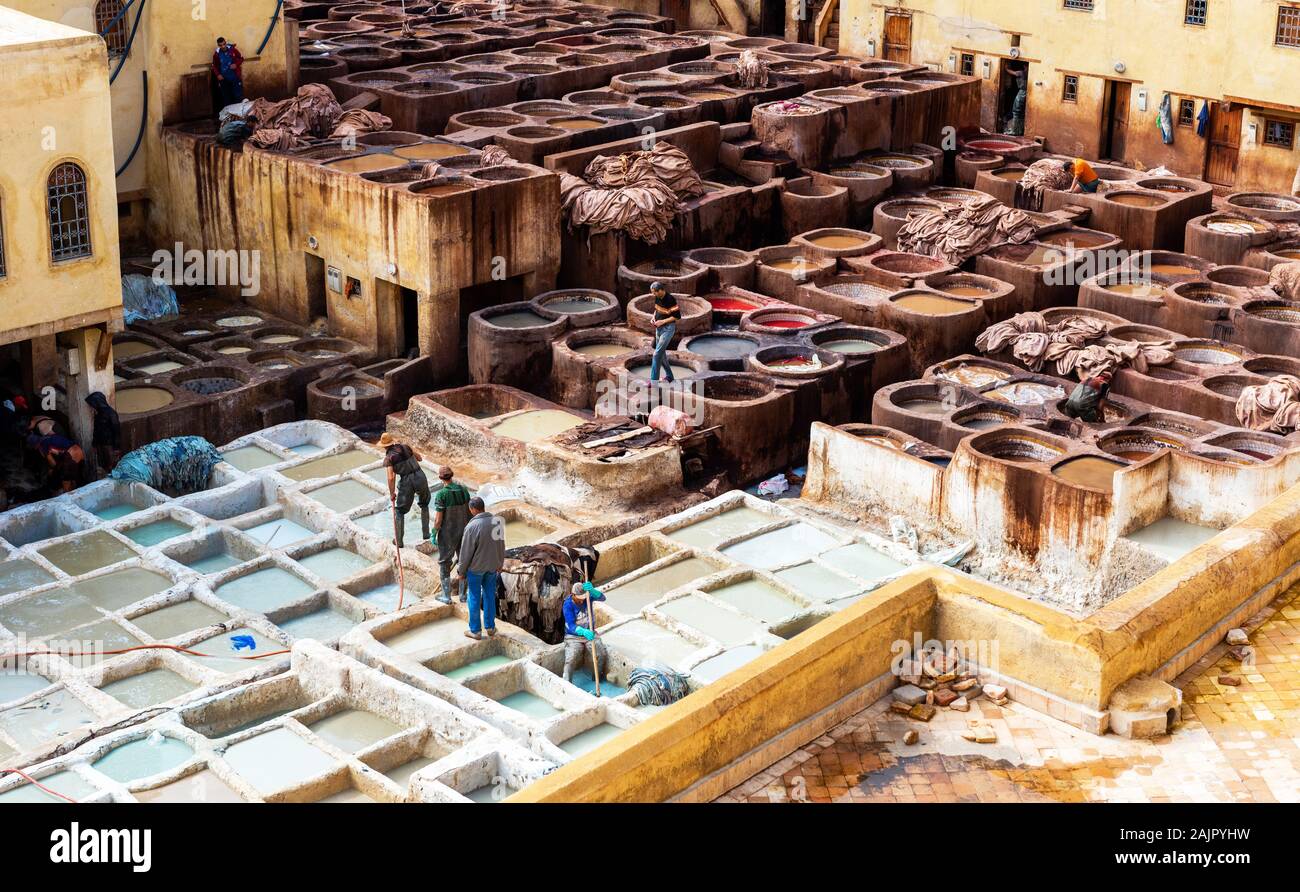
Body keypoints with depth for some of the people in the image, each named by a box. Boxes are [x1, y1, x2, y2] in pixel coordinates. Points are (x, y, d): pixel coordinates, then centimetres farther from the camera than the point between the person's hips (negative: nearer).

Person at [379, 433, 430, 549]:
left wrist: (392, 493, 0)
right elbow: (419, 458, 18)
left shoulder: (388, 458, -3)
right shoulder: (405, 447, 7)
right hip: (420, 477, 3)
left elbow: (391, 478, -11)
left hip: (406, 482, -3)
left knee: (400, 511, 14)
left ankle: (399, 540, 14)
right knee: (424, 505, 28)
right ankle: (426, 533, 29)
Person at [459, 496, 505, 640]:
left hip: (475, 568, -5)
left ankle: (475, 631, 17)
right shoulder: (497, 521, -6)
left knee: (475, 598, 8)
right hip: (492, 566, 5)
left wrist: (462, 571, -3)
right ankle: (490, 627, 27)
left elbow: (466, 552, -16)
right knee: (490, 596, 17)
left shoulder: (472, 526, -24)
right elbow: (501, 546, 5)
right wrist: (500, 564, 18)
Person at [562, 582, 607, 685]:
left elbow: (602, 597, -28)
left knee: (601, 654, -18)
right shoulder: (568, 604, -18)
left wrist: (592, 590, -49)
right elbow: (571, 626, -26)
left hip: (589, 633, 3)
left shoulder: (588, 596, -9)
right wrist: (584, 632, -46)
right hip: (573, 636, -3)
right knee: (571, 660, -26)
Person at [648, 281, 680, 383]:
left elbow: (677, 317, -18)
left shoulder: (670, 300, -22)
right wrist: (654, 317, 1)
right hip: (659, 328, 8)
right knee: (661, 353, 15)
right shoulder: (657, 298, 1)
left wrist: (662, 321, -19)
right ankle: (669, 376, 30)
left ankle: (654, 380, -12)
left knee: (657, 353, -13)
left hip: (668, 328, -8)